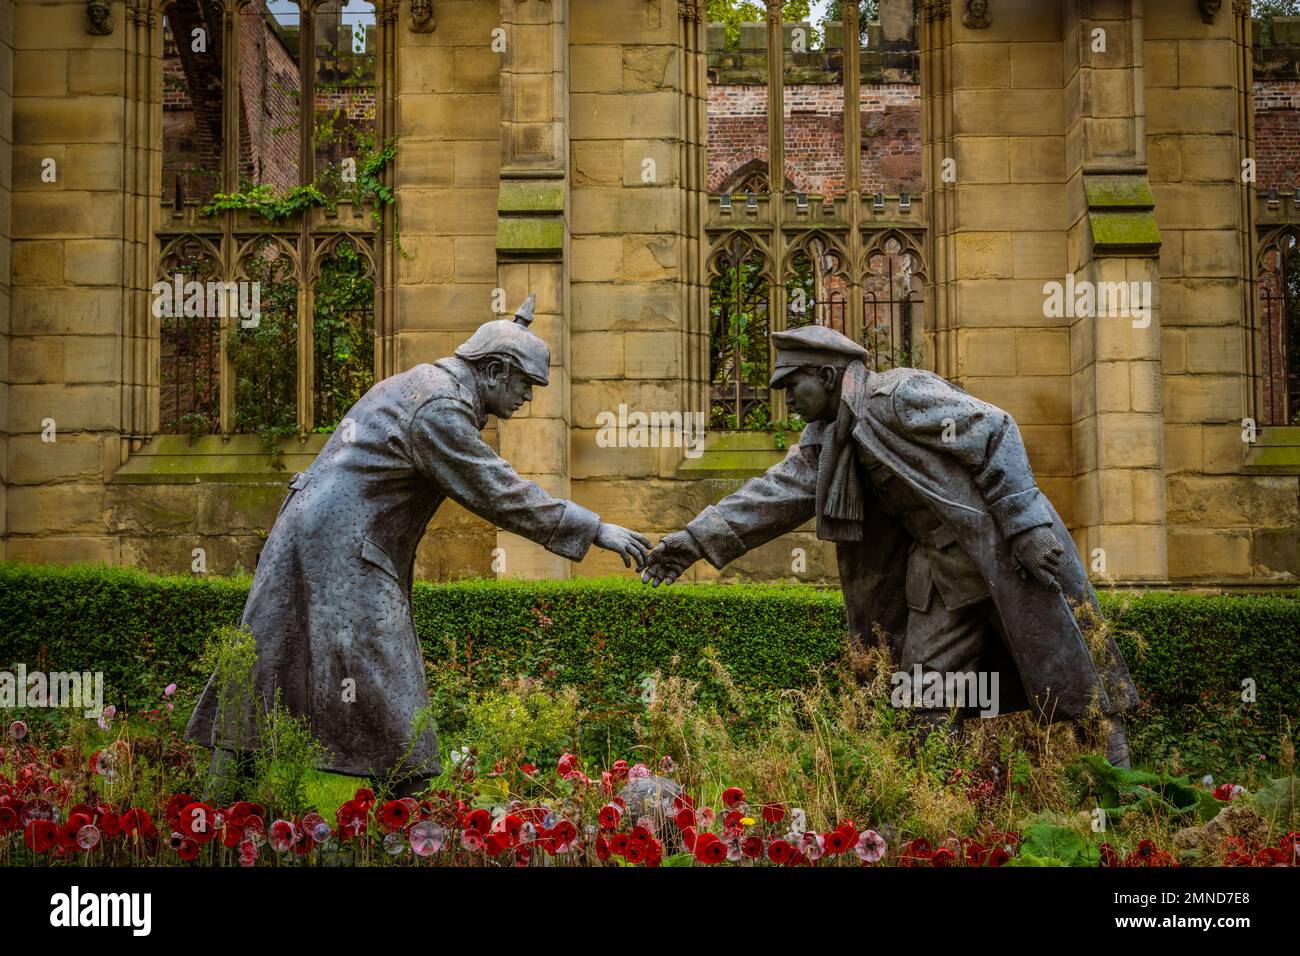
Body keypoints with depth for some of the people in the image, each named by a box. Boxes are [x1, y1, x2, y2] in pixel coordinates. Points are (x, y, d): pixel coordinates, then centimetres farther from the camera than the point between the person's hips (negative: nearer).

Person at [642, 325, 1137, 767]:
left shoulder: (901, 394, -15)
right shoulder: (826, 441, 9)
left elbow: (995, 432, -18)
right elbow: (773, 493, 5)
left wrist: (1027, 526, -21)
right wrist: (698, 538, -5)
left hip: (1004, 548, -8)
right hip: (941, 569, 8)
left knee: (1064, 673, -1)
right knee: (926, 688, 6)